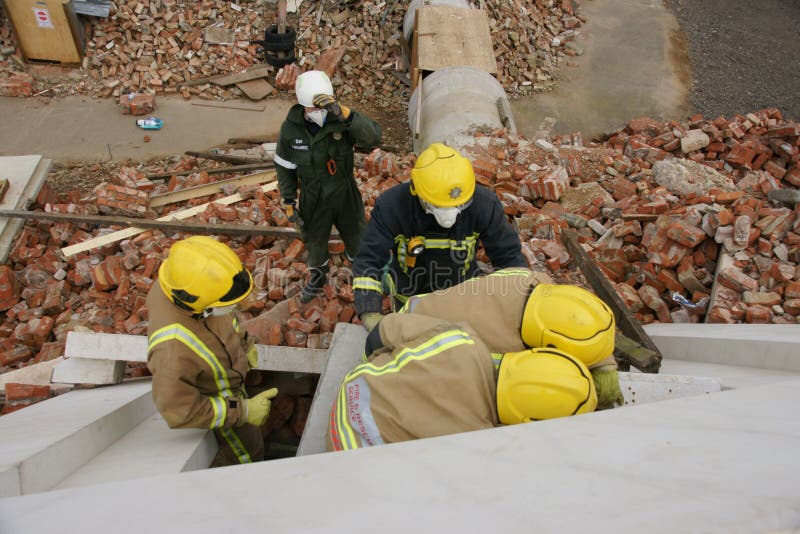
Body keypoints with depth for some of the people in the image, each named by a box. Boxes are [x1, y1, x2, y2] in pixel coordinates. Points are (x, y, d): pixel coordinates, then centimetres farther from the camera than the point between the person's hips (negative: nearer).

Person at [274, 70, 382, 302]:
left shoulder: (342, 120, -24)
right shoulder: (290, 128, -18)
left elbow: (373, 138, -42)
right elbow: (284, 166, -5)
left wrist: (344, 113, -54)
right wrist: (289, 203, -4)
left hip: (345, 195, -1)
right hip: (313, 199, 1)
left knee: (356, 237, 20)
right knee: (315, 240, 23)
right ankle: (317, 278, 54)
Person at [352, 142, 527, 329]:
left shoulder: (484, 205, -29)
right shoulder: (392, 206, -32)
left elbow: (509, 256, -18)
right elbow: (368, 261, -33)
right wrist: (370, 315, -44)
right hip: (409, 297, 0)